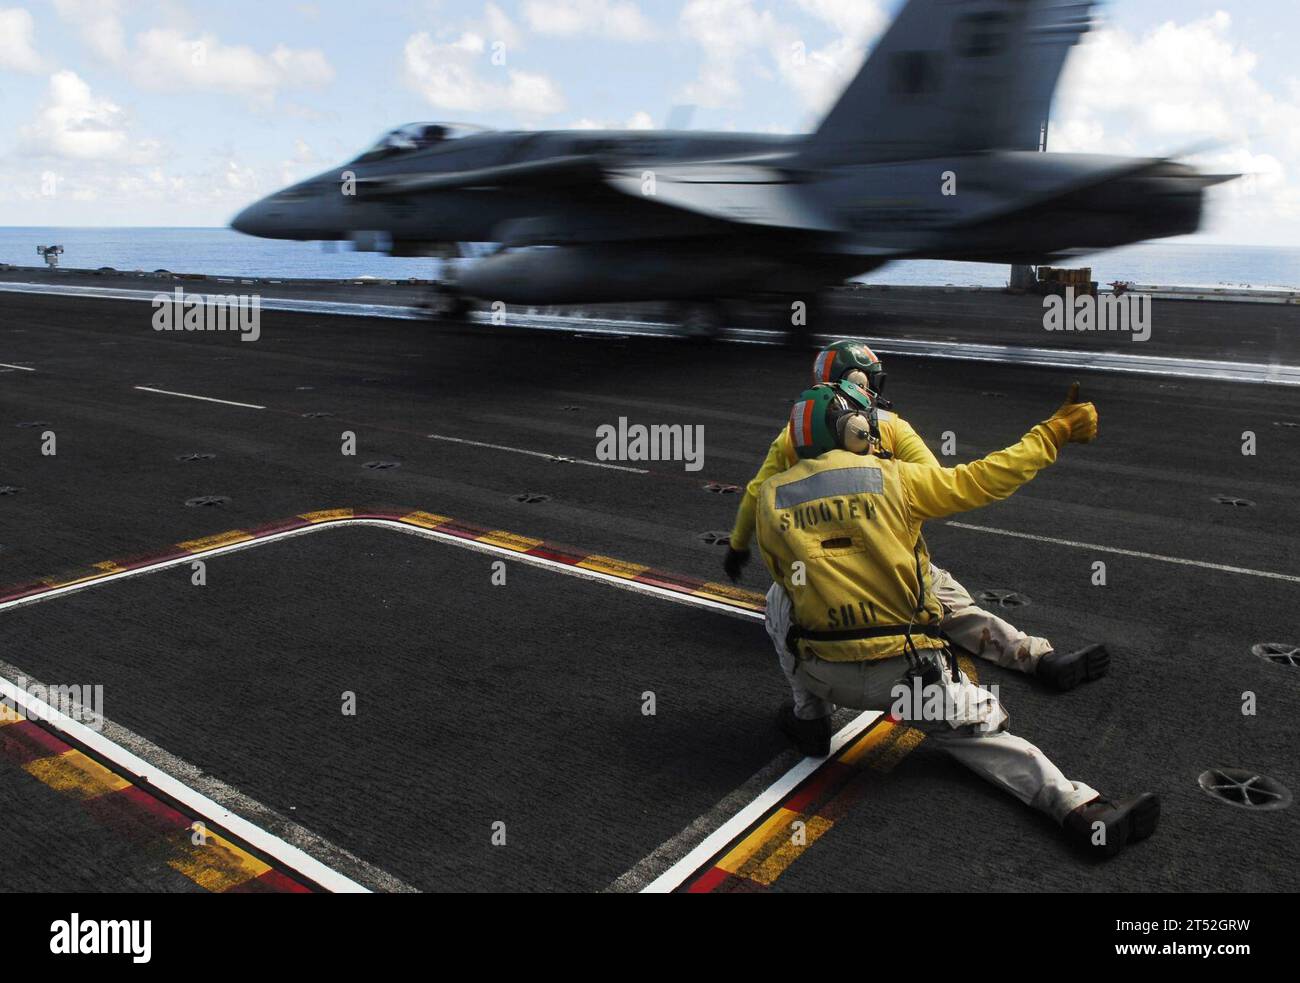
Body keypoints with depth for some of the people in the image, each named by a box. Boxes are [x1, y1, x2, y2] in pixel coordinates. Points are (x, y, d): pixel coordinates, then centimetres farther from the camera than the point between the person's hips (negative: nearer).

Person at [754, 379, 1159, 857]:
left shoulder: (771, 495, 3)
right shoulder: (891, 477, -3)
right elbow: (984, 480, 2)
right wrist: (1055, 430, 15)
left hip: (824, 672, 2)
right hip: (907, 672, -1)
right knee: (981, 730, 17)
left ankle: (810, 718, 26)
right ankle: (1082, 810, -6)